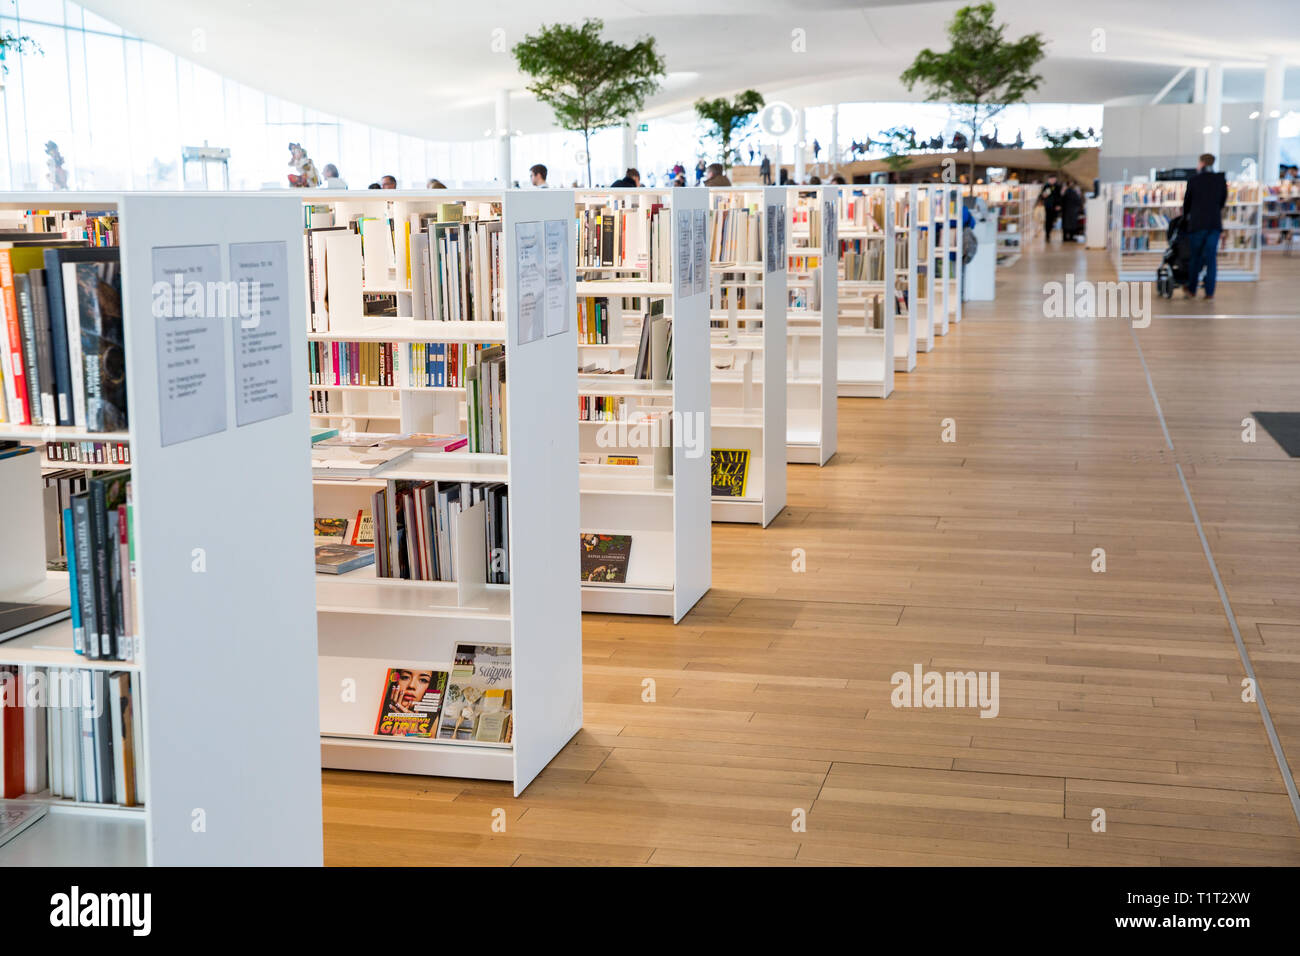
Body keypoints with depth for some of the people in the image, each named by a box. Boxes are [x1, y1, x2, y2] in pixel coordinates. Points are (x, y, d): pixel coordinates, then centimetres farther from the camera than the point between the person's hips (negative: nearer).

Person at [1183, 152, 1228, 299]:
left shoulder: (1193, 181, -2)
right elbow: (1223, 200, 15)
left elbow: (1187, 202, 9)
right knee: (1211, 257, 2)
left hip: (1197, 222, -2)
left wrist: (1185, 217, 28)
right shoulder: (1221, 179, 5)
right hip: (1215, 222, 2)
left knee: (1196, 257, 9)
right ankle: (1209, 291, -3)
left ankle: (1192, 290, 15)